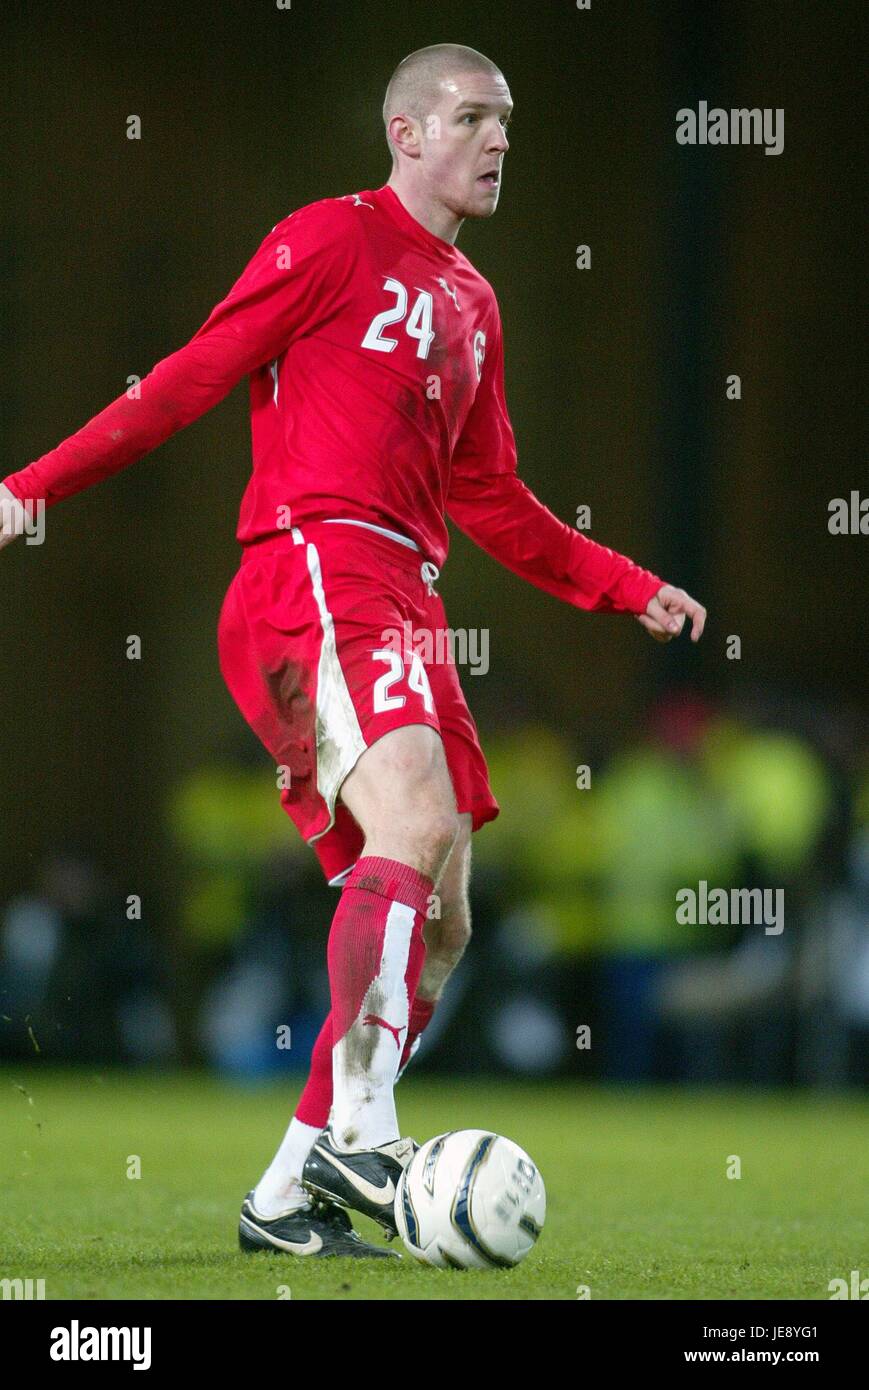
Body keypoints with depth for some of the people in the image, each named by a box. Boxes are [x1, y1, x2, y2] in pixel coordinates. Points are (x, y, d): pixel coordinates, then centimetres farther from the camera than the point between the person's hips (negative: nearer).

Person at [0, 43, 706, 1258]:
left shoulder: (471, 303, 24)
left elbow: (487, 500, 28)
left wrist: (631, 591, 22)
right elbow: (192, 380, -2)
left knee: (437, 919, 4)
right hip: (314, 575, -9)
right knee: (415, 820, -30)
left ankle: (288, 1194, 9)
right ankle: (359, 1128, -35)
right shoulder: (335, 239, 0)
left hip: (402, 605, 9)